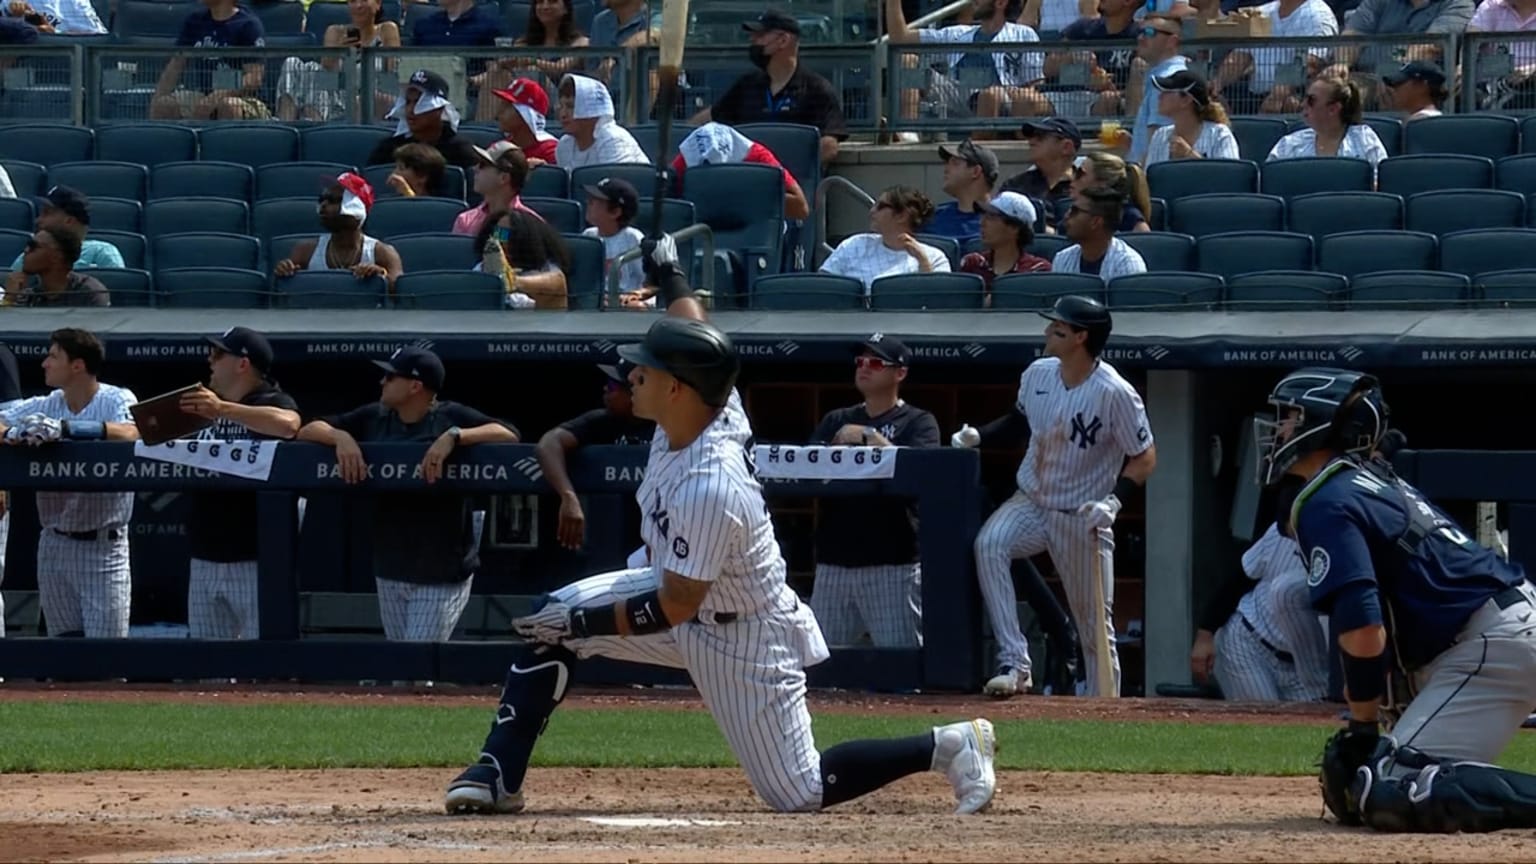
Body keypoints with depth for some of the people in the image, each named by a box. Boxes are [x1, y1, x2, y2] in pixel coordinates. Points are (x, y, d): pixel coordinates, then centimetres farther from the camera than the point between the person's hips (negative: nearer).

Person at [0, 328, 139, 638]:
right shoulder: (42, 408, 7)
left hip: (103, 545, -5)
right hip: (54, 545, 5)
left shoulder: (117, 401, -7)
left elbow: (129, 434, -28)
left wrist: (63, 428, -37)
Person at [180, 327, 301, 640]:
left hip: (255, 559, -8)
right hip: (206, 560, 8)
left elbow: (287, 424, -28)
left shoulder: (272, 402, -4)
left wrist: (223, 409, -33)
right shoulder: (202, 407, 19)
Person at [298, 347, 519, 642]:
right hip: (390, 571, 6)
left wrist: (453, 436, -32)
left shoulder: (451, 417, -8)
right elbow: (307, 431, 7)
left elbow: (508, 434, -20)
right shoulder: (374, 419, 7)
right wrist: (340, 436, -14)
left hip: (443, 572, -6)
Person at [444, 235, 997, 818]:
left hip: (744, 639, -9)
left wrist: (586, 623, -24)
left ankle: (949, 747, 11)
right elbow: (695, 335, 9)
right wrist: (669, 275, 23)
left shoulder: (709, 490, -37)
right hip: (684, 591, 9)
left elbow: (675, 607, -29)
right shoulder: (707, 404, -15)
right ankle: (499, 775, -1)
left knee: (799, 794, -2)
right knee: (552, 619, -5)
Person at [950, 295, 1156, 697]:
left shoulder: (1114, 393, -18)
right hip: (1030, 503, 4)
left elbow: (1145, 456, -12)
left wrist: (1114, 501, -26)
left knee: (1095, 623, 3)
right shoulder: (1038, 374, -1)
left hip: (1082, 518, -4)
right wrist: (979, 435, 1)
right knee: (990, 544, -27)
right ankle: (1014, 664, -28)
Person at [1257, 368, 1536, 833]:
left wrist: (1362, 729, -9)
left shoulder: (1326, 505, -9)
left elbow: (1362, 629, -20)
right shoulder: (1378, 481, 22)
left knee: (1390, 796, -20)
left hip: (1488, 648, -10)